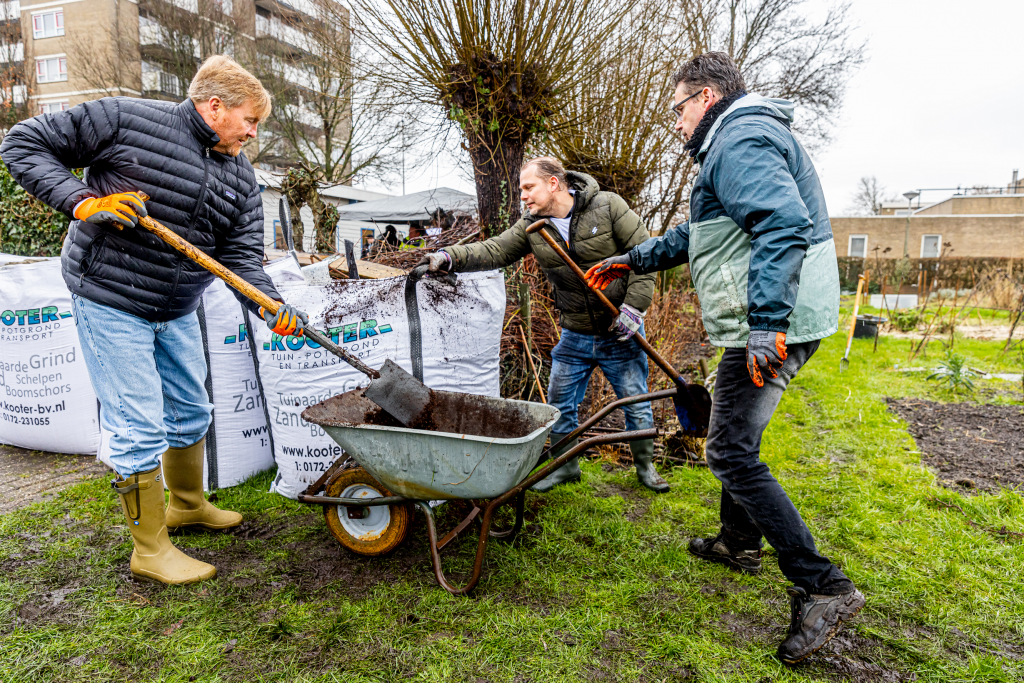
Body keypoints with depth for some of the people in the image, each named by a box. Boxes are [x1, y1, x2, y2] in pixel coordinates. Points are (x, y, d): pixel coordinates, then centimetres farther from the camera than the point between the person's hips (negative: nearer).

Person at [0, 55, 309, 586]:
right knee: (140, 427, -5)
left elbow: (242, 257, -4)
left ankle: (188, 505, 41)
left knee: (191, 412, 17)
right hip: (111, 303, -7)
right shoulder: (125, 120, -12)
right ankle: (150, 549, 11)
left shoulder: (241, 179, 3)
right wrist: (82, 201, -22)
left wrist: (271, 307, -22)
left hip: (177, 311, 7)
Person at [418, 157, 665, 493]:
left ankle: (645, 465, 32)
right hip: (574, 335, 4)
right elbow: (494, 251, -6)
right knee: (560, 403, 10)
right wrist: (450, 257, -22)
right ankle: (565, 466, 32)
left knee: (636, 402, 9)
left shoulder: (608, 207, -13)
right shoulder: (531, 226, -1)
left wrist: (634, 305, -17)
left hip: (619, 331, -3)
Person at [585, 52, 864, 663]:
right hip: (769, 324, 11)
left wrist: (766, 320, -31)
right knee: (736, 438, 21)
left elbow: (785, 225, -27)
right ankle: (739, 542, 38)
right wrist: (635, 260, 33)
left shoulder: (740, 139, -11)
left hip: (771, 329, -11)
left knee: (733, 454, -9)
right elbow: (699, 234, 33)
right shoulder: (736, 143, 25)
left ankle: (823, 588, -1)